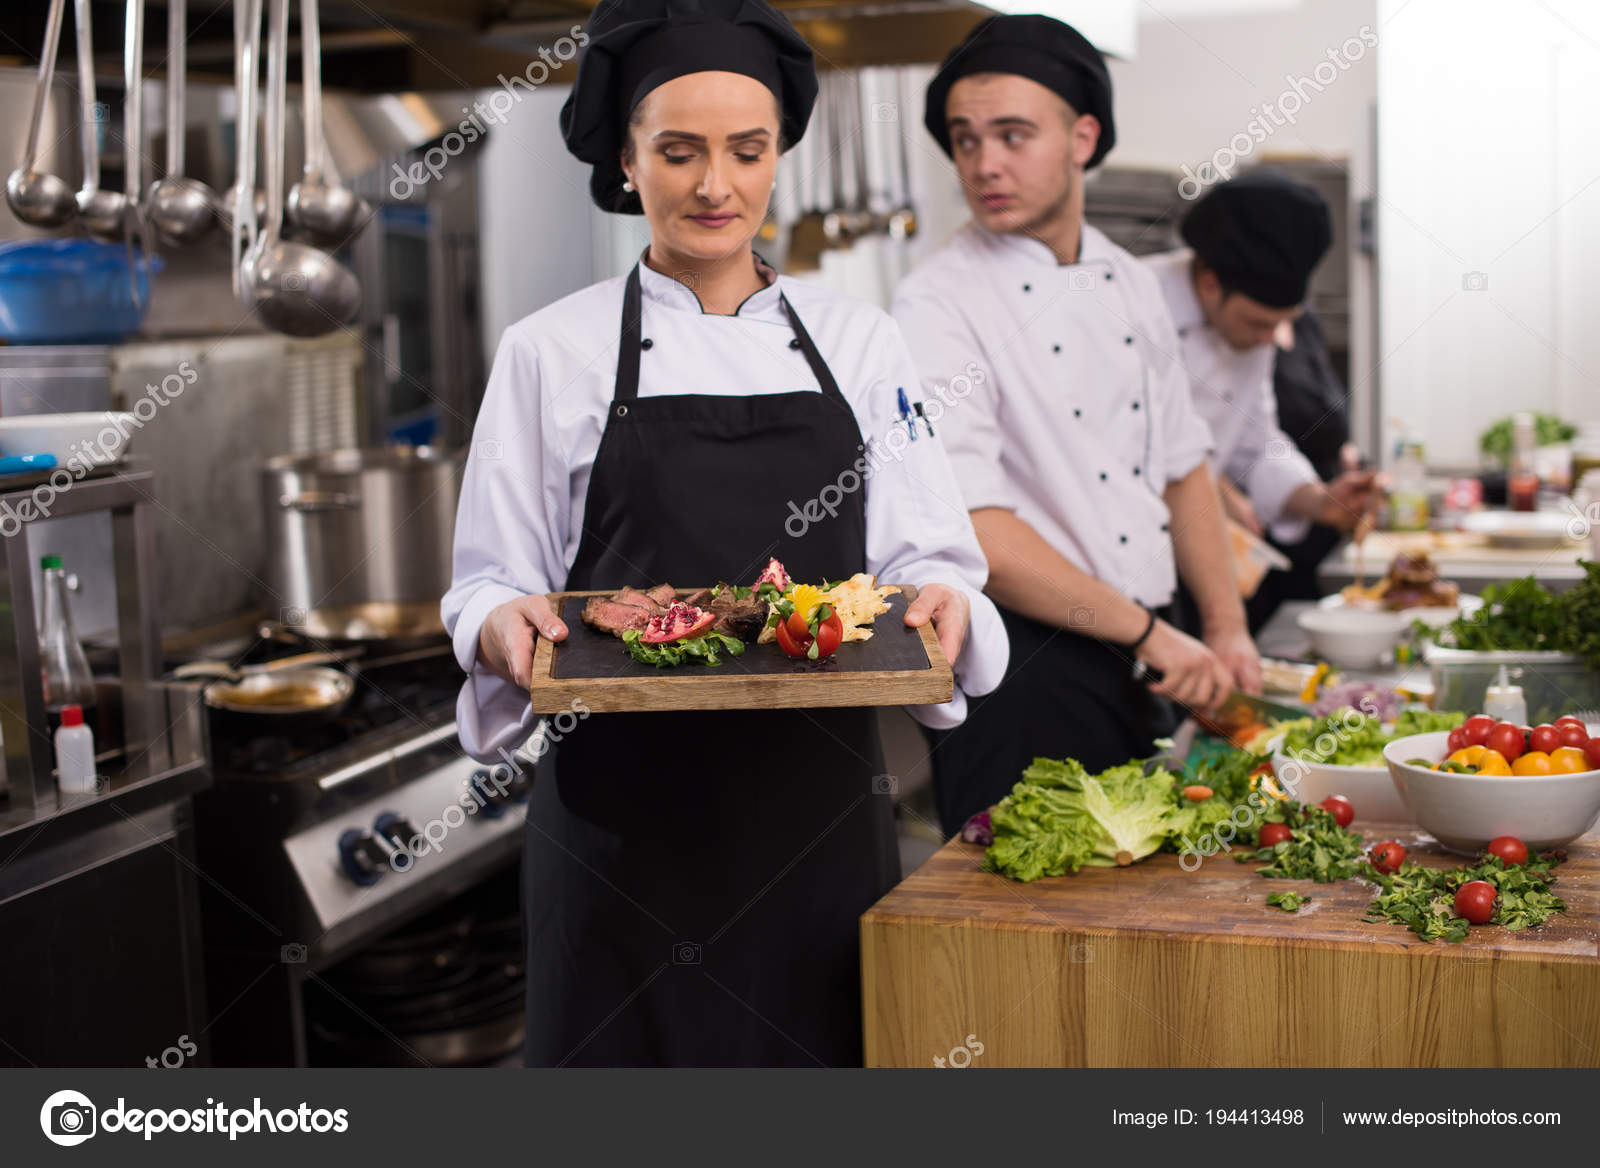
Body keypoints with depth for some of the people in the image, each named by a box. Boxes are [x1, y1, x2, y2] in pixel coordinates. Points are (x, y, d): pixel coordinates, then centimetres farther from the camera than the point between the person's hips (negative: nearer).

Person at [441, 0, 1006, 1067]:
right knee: (627, 1053, 5)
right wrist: (507, 628, -18)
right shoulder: (551, 352, 2)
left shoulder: (860, 342, 8)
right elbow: (491, 587, 3)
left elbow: (929, 559, 7)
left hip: (819, 809, 2)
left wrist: (940, 604, -15)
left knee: (824, 1050, 7)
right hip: (625, 812, -1)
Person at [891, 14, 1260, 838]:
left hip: (1137, 672, 7)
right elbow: (972, 533, -22)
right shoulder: (938, 304, -14)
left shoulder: (1130, 285, 9)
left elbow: (1182, 468, 18)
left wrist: (1226, 632, 10)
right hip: (1023, 675, -7)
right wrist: (1152, 633, -16)